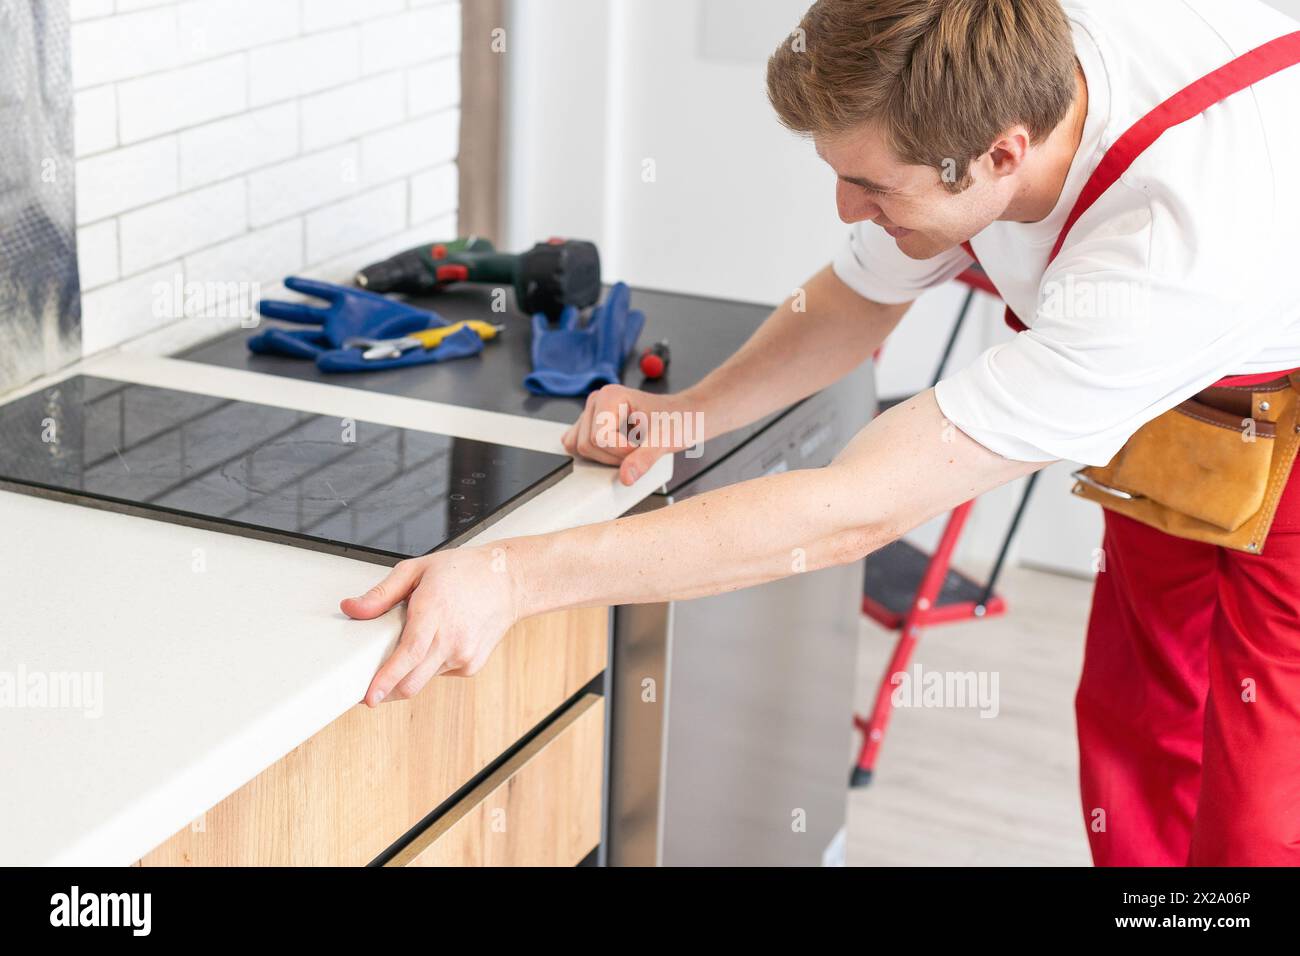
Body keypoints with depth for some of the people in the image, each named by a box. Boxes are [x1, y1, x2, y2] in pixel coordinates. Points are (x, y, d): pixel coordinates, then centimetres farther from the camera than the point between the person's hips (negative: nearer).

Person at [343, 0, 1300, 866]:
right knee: (1132, 738, 11)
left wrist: (514, 577, -47)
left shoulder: (1169, 257, -46)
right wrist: (688, 411, -17)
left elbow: (854, 512, -45)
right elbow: (856, 300, -1)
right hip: (1173, 430, 6)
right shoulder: (994, 83, -23)